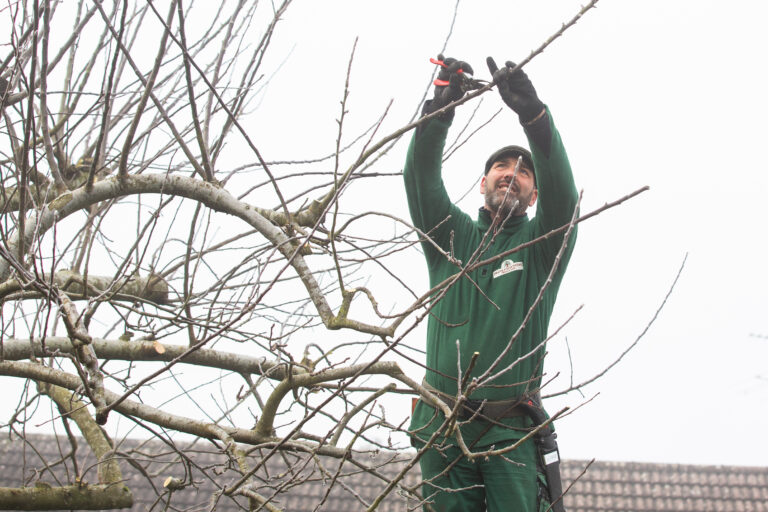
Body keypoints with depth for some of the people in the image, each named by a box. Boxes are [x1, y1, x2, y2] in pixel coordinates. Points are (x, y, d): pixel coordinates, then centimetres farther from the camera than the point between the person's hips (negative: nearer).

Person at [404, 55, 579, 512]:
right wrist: (442, 104, -15)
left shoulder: (541, 245, 10)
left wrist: (532, 111, -25)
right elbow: (420, 176, 0)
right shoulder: (452, 236, 16)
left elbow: (561, 189, -9)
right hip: (444, 426, 2)